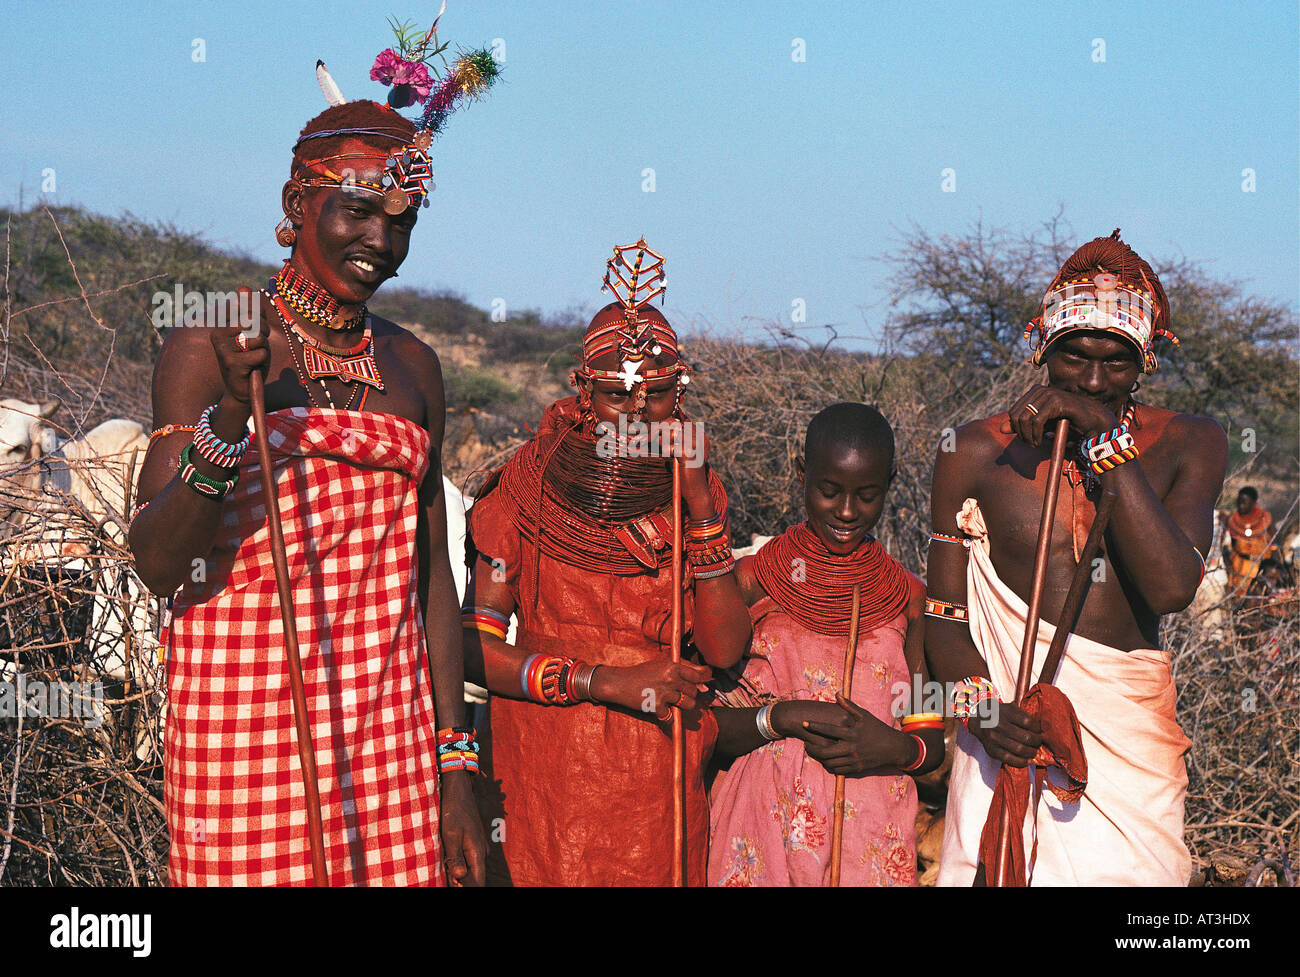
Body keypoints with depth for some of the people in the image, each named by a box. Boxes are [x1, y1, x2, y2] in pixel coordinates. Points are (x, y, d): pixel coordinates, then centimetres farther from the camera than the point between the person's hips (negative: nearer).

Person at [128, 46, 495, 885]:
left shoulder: (412, 366, 11)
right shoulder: (208, 350, -3)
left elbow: (431, 573, 12)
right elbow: (157, 563, -9)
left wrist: (457, 768, 9)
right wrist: (230, 418, -24)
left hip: (390, 727, 4)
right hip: (244, 718, -4)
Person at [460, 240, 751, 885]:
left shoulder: (692, 490, 2)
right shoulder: (530, 489, -6)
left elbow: (725, 651, -6)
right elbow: (475, 648, -9)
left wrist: (701, 508, -14)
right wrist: (606, 681, -18)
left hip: (658, 783, 2)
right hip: (543, 777, -2)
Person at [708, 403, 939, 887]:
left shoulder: (907, 597, 4)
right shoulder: (751, 580, -2)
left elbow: (933, 741, 6)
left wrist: (898, 748, -15)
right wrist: (780, 717, -19)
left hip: (873, 841, 2)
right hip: (763, 836, -1)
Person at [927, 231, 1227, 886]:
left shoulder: (1190, 445, 2)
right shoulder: (976, 454, 1)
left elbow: (1172, 587, -15)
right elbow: (945, 616, 1)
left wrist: (1108, 438, -17)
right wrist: (982, 705, -19)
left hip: (1132, 733, 1)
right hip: (1012, 730, -1)